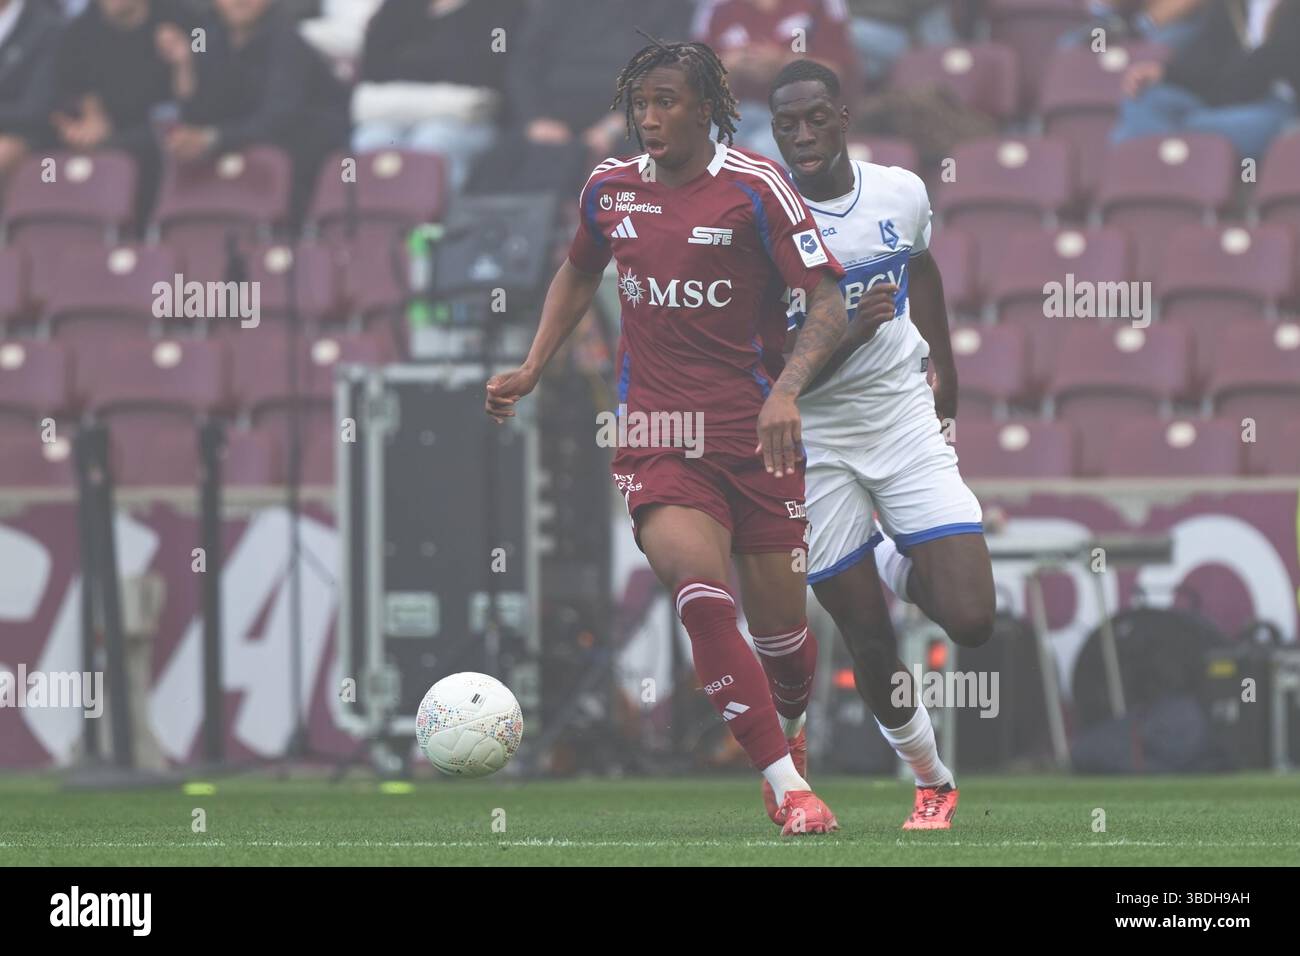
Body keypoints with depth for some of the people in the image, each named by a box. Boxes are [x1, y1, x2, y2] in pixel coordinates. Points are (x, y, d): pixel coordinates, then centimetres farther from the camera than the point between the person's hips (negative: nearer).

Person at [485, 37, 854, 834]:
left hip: (755, 431, -2)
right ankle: (791, 791, -20)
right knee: (702, 598, -22)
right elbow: (580, 272, 27)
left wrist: (788, 388, -26)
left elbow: (830, 304, -10)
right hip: (657, 432, 2)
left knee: (779, 627, 6)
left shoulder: (754, 186, -8)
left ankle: (788, 732, 42)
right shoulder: (611, 188, 5)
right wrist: (532, 370, 19)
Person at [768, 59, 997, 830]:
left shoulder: (901, 194, -4)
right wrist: (846, 333, -30)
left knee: (971, 620, -10)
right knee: (869, 638, 1)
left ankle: (902, 566, 25)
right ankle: (932, 781, 23)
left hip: (905, 418, 2)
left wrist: (945, 369, 28)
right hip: (816, 440, -2)